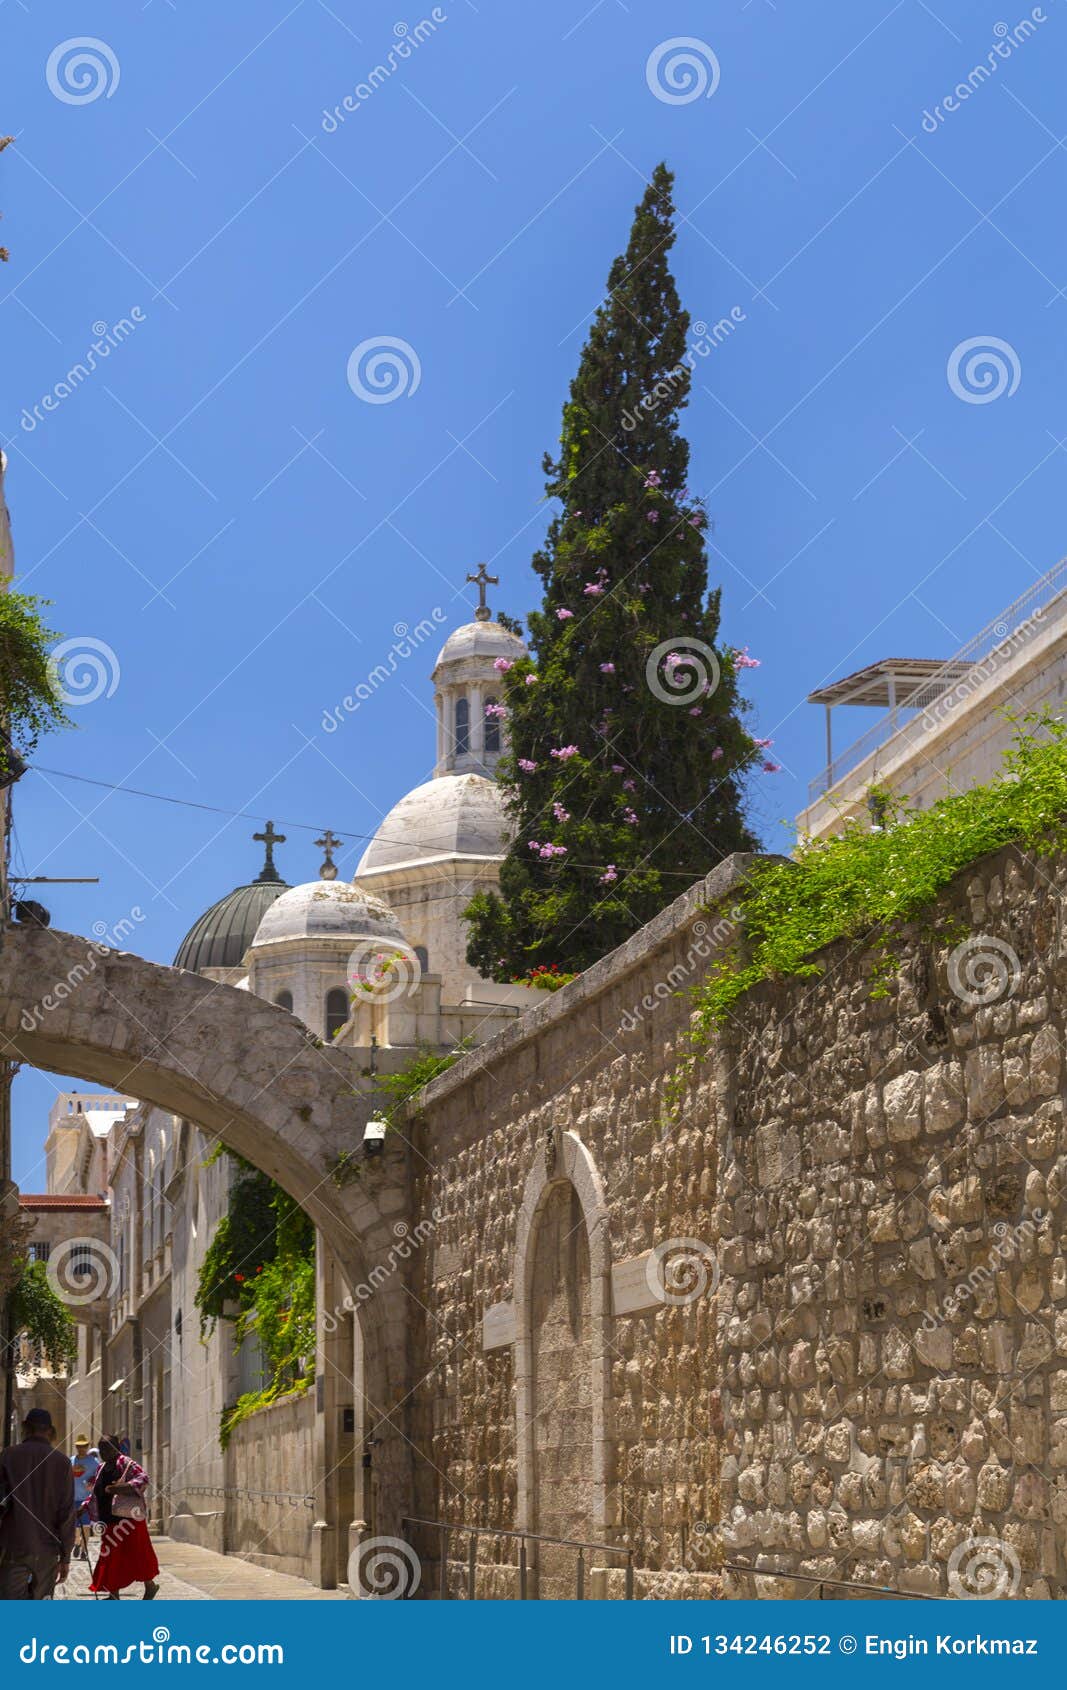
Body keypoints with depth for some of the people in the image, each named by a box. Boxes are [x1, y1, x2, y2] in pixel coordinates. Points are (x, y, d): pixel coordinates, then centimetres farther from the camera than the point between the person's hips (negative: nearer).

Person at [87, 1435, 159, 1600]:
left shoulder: (125, 1463, -9)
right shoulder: (102, 1468, 15)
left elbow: (143, 1478, -20)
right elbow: (95, 1493, 25)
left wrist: (121, 1487, -30)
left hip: (126, 1518, -7)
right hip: (109, 1520, 7)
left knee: (135, 1554, 0)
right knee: (111, 1556, 6)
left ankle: (150, 1585, 17)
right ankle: (114, 1595, 11)